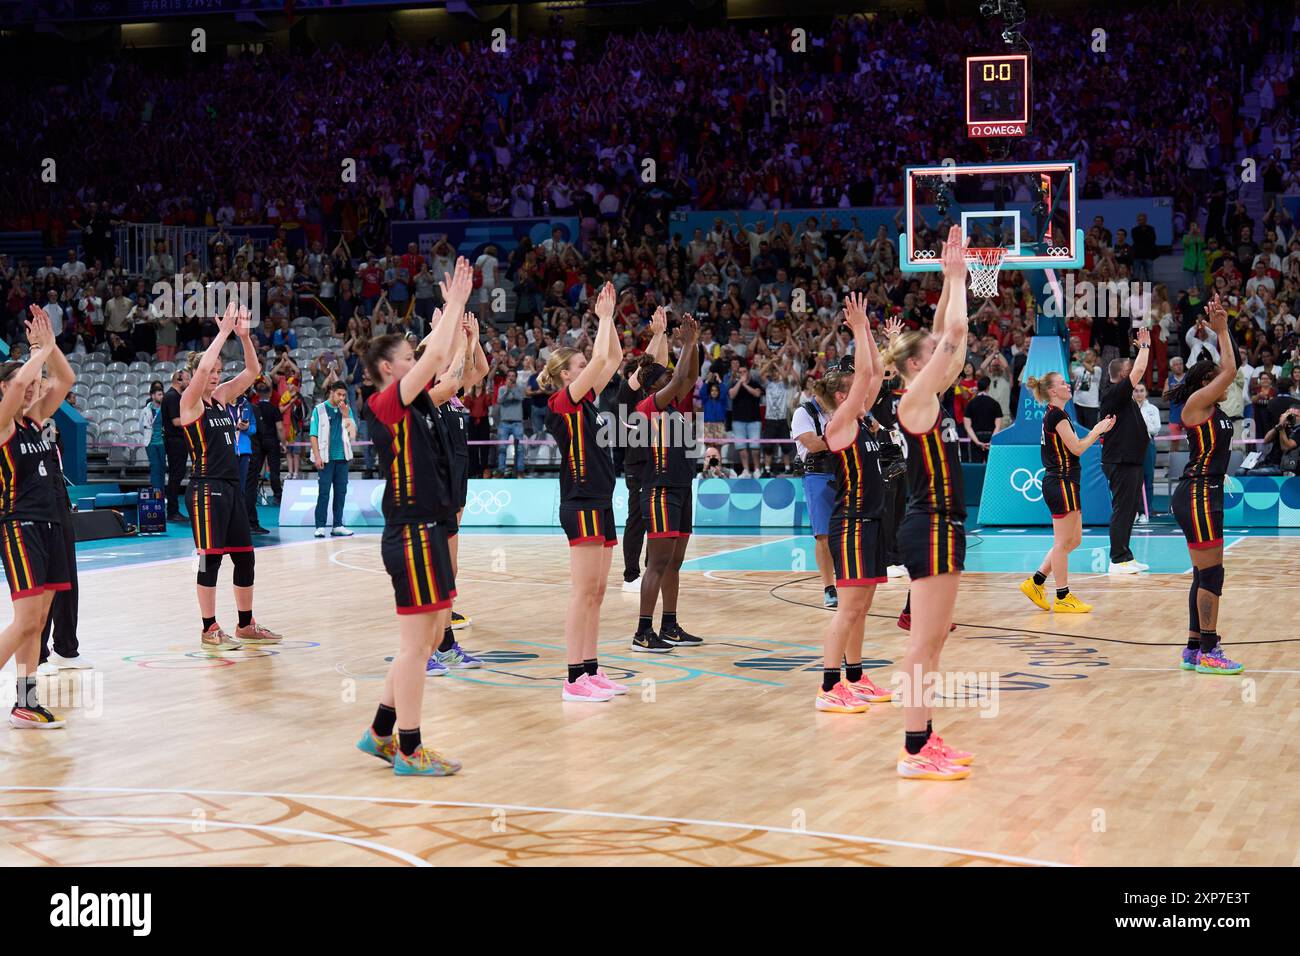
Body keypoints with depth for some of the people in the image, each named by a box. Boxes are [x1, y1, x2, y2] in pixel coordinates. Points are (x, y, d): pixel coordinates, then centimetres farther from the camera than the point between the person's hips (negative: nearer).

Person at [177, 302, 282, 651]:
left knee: (244, 556, 10)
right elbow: (203, 366, -24)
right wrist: (224, 331, -18)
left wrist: (244, 335, -4)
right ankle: (210, 630, 4)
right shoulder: (190, 401, -7)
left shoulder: (222, 396, 12)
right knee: (211, 558, -4)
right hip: (206, 488, -8)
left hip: (230, 487, 8)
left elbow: (252, 370, 9)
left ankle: (246, 625, 20)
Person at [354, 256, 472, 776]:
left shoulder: (414, 403, 13)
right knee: (415, 642, -5)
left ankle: (381, 732, 24)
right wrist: (454, 304, -7)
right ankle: (409, 750, 1)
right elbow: (435, 355, -20)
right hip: (411, 533, -10)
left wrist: (455, 309, 15)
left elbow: (443, 358, 23)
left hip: (425, 530, 10)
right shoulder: (388, 404, -12)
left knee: (426, 634, 16)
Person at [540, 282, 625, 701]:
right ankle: (574, 679, -7)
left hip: (599, 504, 9)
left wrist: (608, 315, 12)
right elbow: (600, 360, -18)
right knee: (584, 592, -9)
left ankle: (591, 671, 14)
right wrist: (603, 317, -7)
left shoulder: (585, 401, 14)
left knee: (596, 593, 10)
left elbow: (613, 359, 19)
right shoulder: (564, 400, -9)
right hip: (581, 505, -9)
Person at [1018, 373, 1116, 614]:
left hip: (1062, 483, 10)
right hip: (1061, 483, -10)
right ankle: (1062, 598, 3)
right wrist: (1097, 431, -3)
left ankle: (1035, 583, 17)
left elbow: (1074, 446, 19)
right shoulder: (1057, 416, -15)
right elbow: (1077, 448, -16)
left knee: (1073, 540, 14)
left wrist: (1098, 431, 12)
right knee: (1063, 542, -3)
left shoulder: (1054, 414, 16)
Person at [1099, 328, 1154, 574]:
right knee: (1122, 510, -9)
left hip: (1130, 461, 11)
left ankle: (1125, 557, 20)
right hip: (1120, 462, -11)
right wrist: (1145, 345, -9)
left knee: (1129, 510, 14)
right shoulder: (1114, 394, -14)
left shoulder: (1121, 395, 14)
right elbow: (1139, 371, -16)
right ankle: (1117, 560, -6)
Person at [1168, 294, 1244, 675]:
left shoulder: (1212, 407, 14)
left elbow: (1227, 369, 22)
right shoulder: (1196, 403, -10)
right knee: (1211, 573, -10)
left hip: (1207, 495, 10)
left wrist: (1223, 328, 15)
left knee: (1205, 574, 10)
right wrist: (1221, 330, -9)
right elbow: (1229, 371, -16)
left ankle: (1194, 650, 13)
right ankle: (1208, 652, -9)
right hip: (1196, 496, -10)